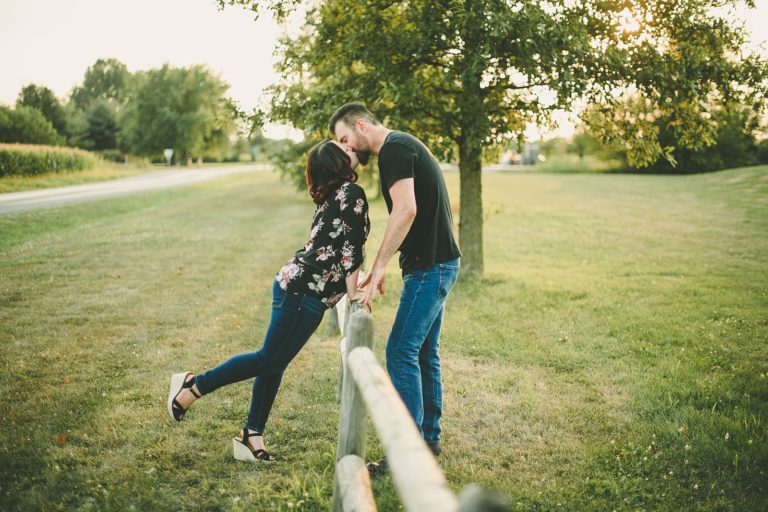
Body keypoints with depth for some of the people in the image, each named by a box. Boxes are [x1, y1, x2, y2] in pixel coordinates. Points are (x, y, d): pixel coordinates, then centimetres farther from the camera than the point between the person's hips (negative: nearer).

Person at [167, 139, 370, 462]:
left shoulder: (333, 195, 15)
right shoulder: (352, 193, -12)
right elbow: (350, 251, -15)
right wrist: (354, 299, -9)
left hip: (297, 286, 9)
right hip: (303, 290, -9)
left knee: (274, 363, 10)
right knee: (270, 359, 0)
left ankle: (252, 436, 17)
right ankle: (193, 386, 10)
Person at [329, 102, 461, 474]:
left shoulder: (394, 148, -13)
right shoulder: (402, 146, 18)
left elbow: (406, 210, -25)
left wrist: (379, 266, -21)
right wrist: (380, 267, 16)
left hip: (429, 266, -10)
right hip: (436, 263, 10)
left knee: (401, 352, -8)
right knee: (423, 352, 15)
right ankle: (429, 436, 24)